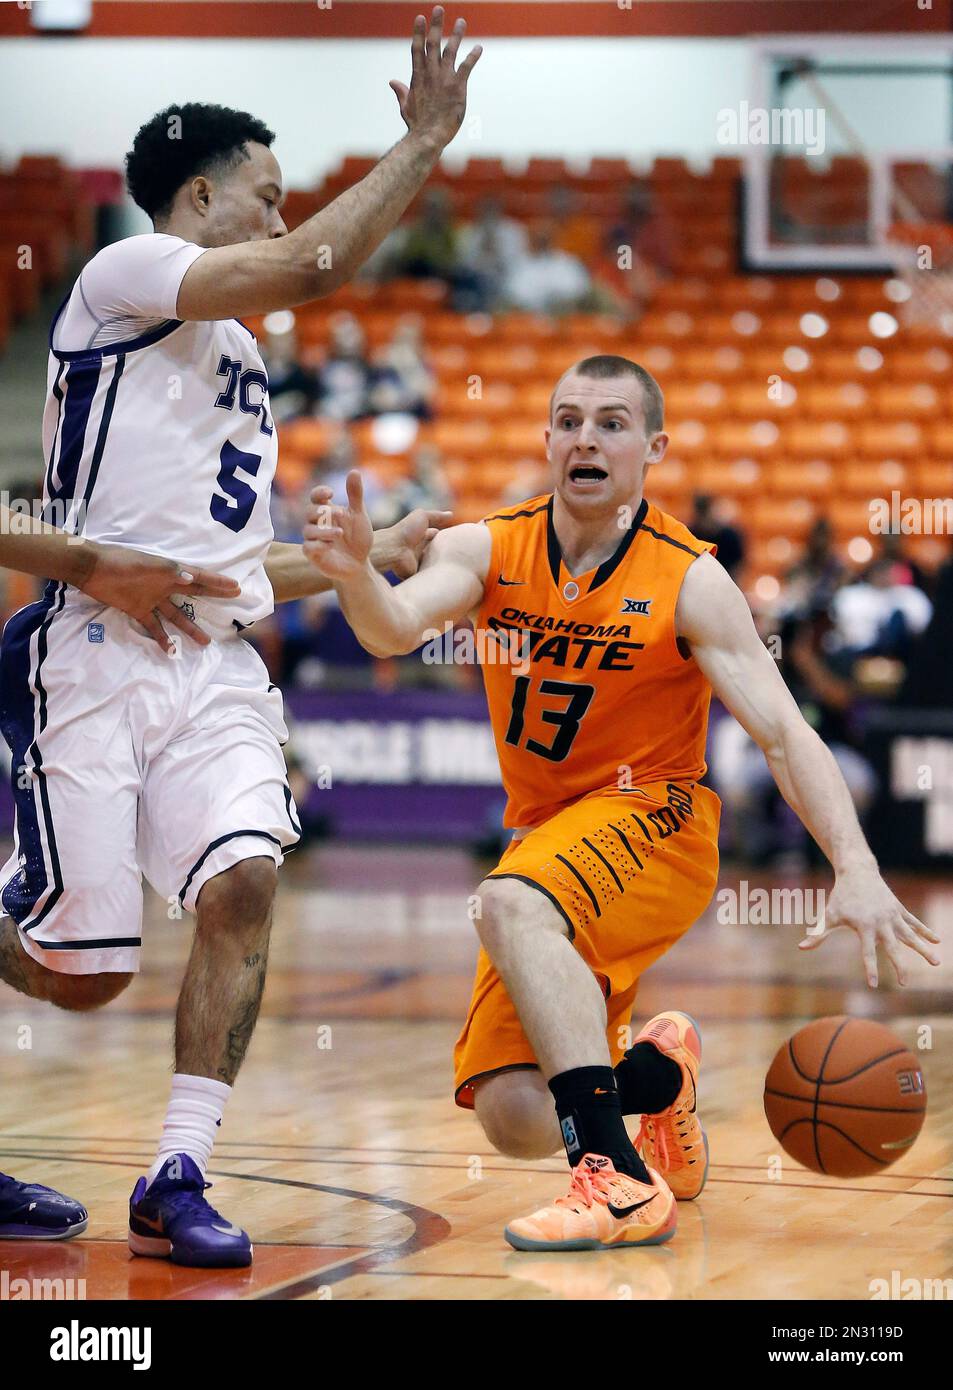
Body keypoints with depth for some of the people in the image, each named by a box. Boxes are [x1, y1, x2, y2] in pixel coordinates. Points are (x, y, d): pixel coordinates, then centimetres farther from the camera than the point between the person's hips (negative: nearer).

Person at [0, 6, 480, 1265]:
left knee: (243, 883, -18)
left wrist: (376, 559, 25)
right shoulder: (126, 276, -2)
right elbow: (312, 268, -17)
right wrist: (425, 143, -10)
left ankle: (178, 1175, -13)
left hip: (216, 666, 7)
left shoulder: (238, 362, 24)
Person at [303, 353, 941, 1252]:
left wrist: (856, 871, -31)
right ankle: (658, 1074, 27)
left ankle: (621, 1181, -38)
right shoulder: (487, 551, -3)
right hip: (545, 833, 4)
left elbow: (784, 734, -18)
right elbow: (398, 628, -22)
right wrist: (355, 576, -46)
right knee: (515, 1123, -8)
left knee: (510, 902, -37)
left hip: (652, 817, -4)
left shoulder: (688, 581, -13)